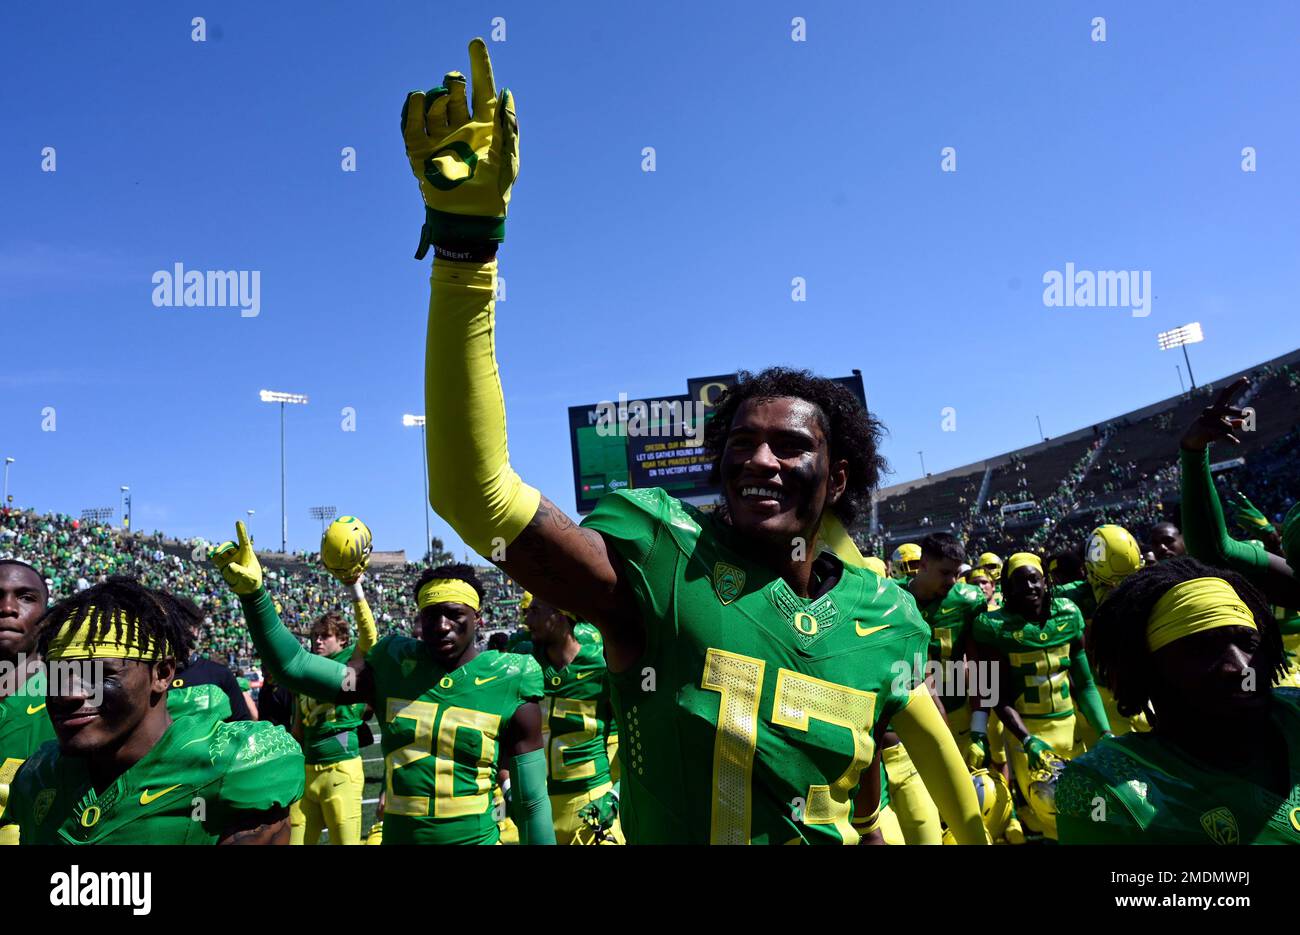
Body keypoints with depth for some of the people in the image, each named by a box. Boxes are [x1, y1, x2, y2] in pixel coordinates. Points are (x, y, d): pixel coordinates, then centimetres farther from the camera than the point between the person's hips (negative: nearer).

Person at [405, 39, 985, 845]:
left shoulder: (881, 616, -8)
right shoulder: (663, 565, -21)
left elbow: (926, 740, 10)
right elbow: (476, 491, -35)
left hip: (841, 831, 3)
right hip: (664, 829, -3)